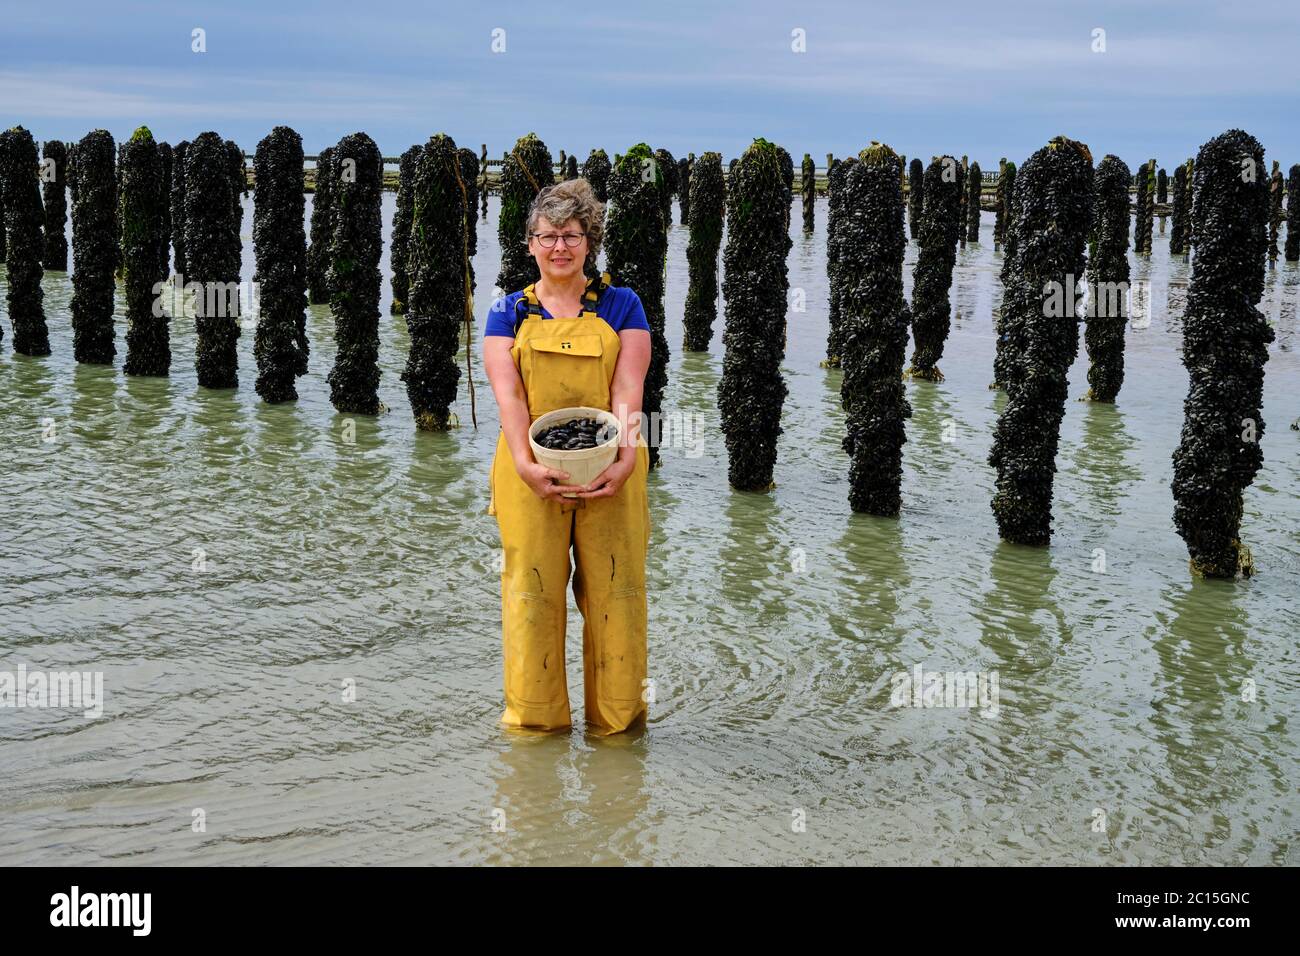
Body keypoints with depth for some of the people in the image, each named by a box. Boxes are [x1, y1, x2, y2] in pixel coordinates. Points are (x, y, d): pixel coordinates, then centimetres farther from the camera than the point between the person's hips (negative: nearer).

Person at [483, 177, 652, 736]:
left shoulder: (621, 306, 9)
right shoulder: (509, 313, 10)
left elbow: (628, 390, -3)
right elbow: (508, 394, -3)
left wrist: (626, 460, -19)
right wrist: (525, 464, -19)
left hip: (610, 472, 0)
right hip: (530, 475, 1)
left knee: (615, 591, 1)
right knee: (531, 591, 1)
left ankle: (617, 720, 14)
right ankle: (535, 720, 14)